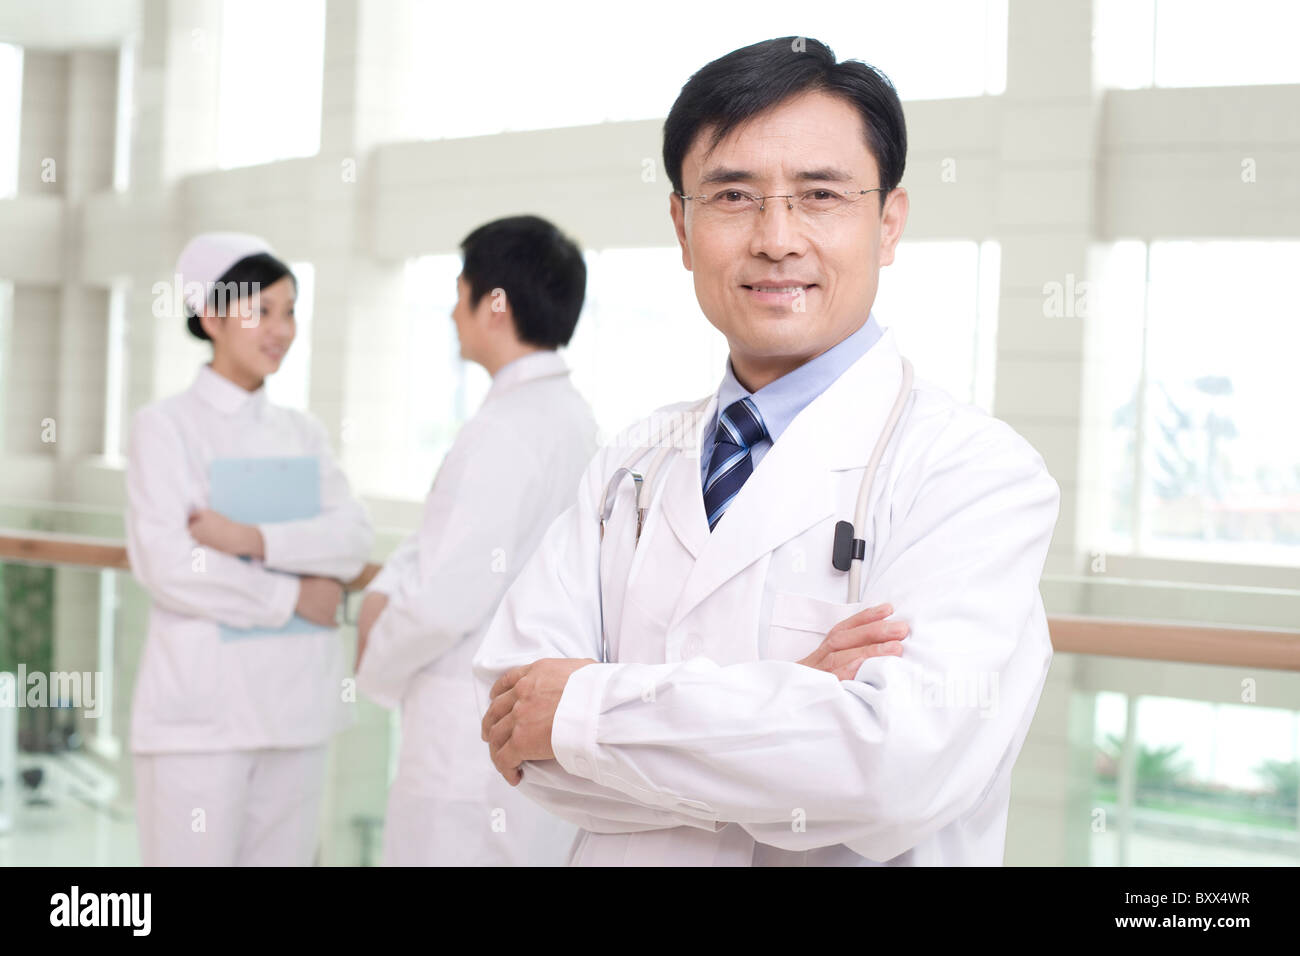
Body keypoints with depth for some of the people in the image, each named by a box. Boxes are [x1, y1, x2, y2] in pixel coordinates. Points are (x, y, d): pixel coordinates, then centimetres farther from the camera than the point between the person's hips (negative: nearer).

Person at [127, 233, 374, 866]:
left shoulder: (304, 434, 13)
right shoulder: (165, 425, -2)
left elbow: (354, 540, -1)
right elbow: (166, 564, -13)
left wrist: (256, 541, -16)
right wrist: (293, 595, -8)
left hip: (296, 705, 5)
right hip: (202, 707, -5)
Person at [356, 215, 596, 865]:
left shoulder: (505, 429, -20)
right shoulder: (570, 416, 10)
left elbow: (449, 599, -22)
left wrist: (377, 663, -4)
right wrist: (383, 590, 2)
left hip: (474, 744, -9)